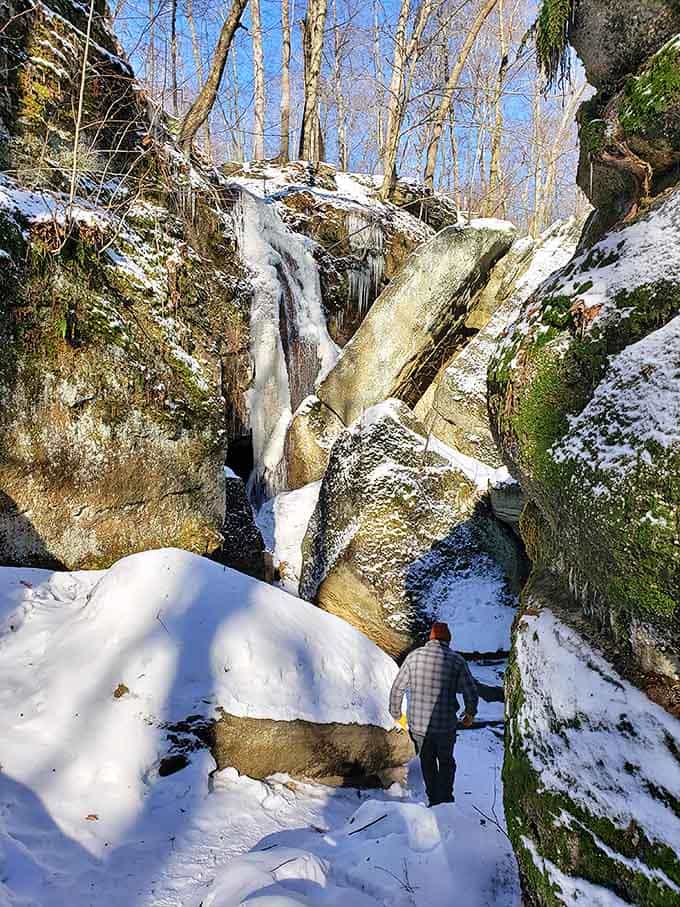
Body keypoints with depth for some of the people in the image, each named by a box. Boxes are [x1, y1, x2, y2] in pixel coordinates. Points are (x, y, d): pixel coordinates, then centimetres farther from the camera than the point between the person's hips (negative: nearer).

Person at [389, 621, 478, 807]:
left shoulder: (414, 656, -5)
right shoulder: (456, 660, -9)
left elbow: (397, 688, -1)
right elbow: (471, 691, -5)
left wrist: (395, 712, 15)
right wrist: (470, 714, 14)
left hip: (417, 723, 1)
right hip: (445, 725, -1)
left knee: (427, 763, 23)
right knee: (446, 762, 24)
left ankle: (434, 801, 32)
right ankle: (446, 800, 23)